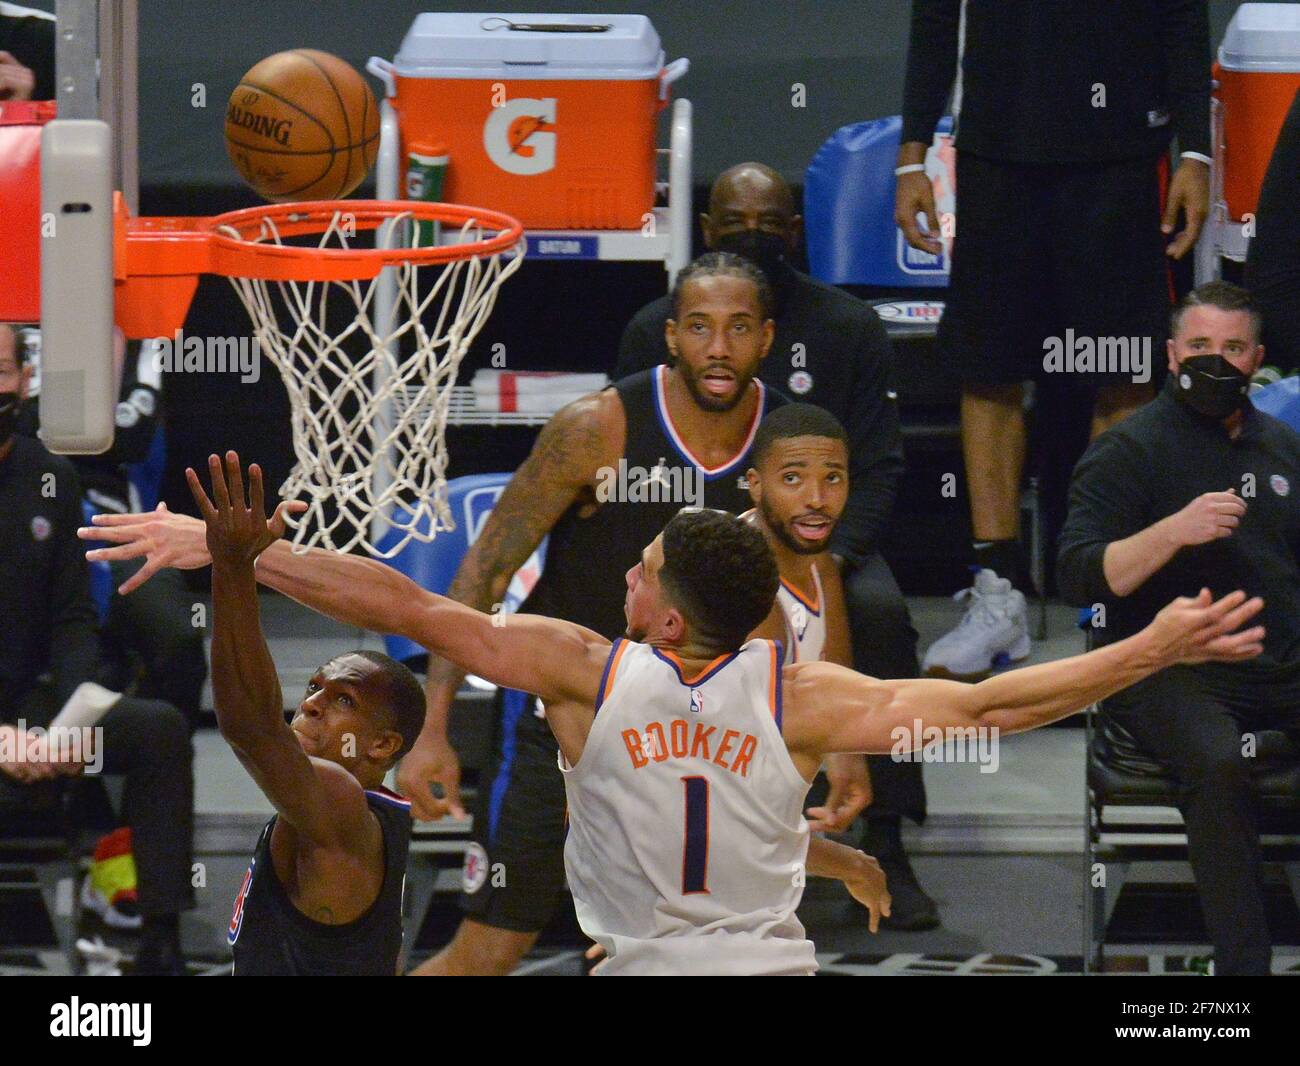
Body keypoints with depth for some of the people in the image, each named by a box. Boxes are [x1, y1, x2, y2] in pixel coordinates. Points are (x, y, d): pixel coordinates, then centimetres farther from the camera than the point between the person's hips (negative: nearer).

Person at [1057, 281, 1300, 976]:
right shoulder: (1128, 451, 0)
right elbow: (1080, 578, -11)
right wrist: (1174, 531, -24)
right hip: (1169, 667, -5)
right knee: (1218, 763, -36)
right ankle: (1242, 962, -31)